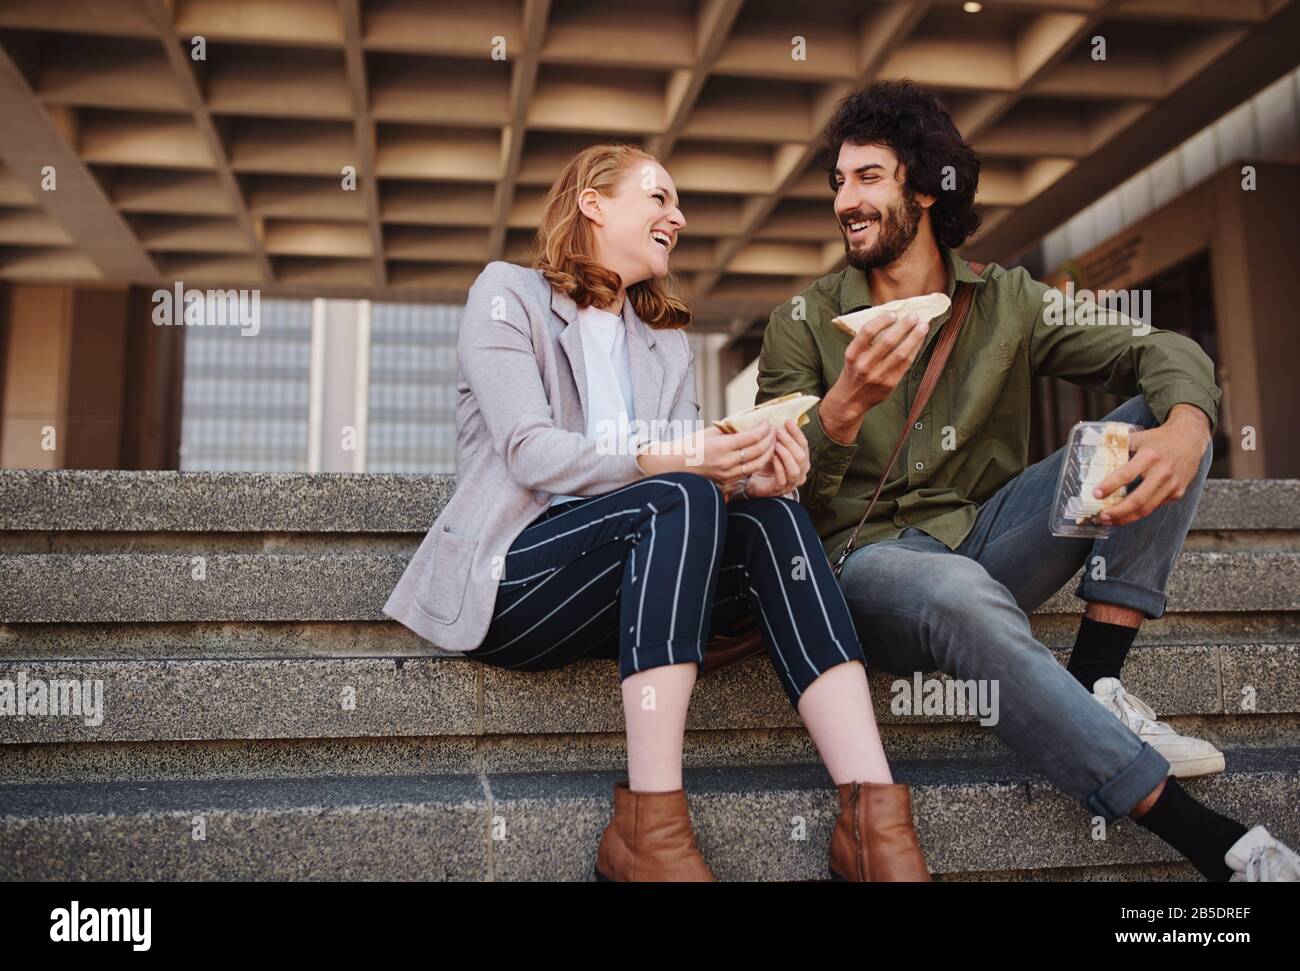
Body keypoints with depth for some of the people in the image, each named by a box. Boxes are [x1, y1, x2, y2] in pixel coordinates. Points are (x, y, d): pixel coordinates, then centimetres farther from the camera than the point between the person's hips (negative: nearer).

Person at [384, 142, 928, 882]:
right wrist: (669, 459, -27)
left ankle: (874, 818, -29)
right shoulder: (508, 294, 4)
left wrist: (749, 475, -18)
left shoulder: (668, 340, 20)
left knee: (770, 514, -21)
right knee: (682, 500, -30)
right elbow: (529, 454, -12)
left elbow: (695, 468, 6)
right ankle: (651, 826, -33)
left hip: (621, 590, 5)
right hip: (508, 582, -5)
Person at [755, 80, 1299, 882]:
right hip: (872, 556, -4)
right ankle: (1214, 841, -30)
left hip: (990, 537, 4)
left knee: (1159, 415, -8)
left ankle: (1098, 688, -17)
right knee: (963, 596, -39)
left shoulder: (1007, 301, 8)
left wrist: (1188, 425, -25)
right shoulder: (805, 325, 1)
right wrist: (845, 407, -27)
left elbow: (1163, 351, -1)